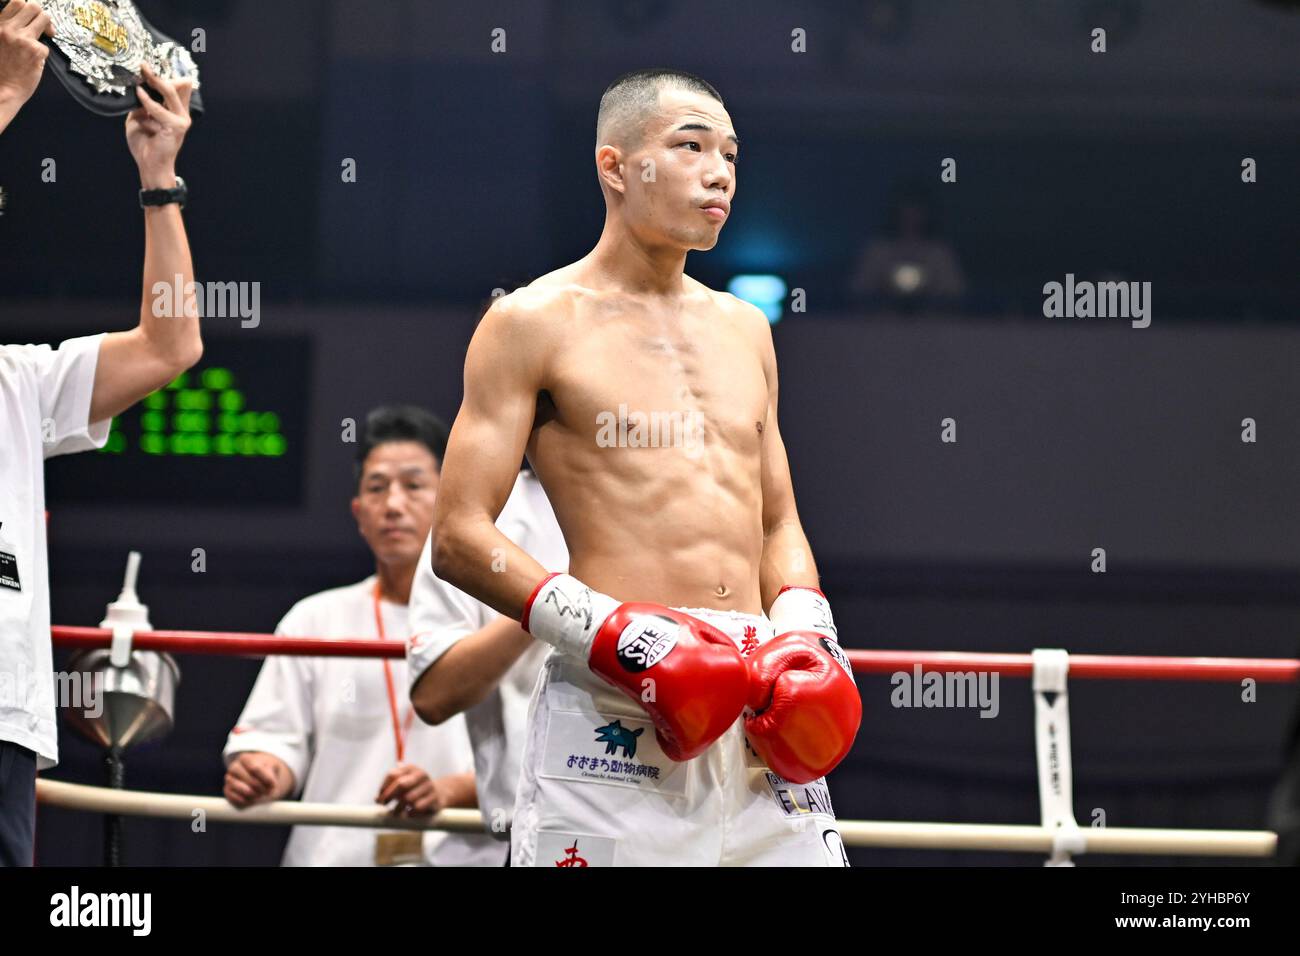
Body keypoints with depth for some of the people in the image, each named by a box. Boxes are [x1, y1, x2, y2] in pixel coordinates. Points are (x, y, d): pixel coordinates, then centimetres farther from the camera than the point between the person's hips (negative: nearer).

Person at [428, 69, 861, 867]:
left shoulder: (744, 330, 21)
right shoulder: (536, 323, 2)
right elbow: (459, 538, -4)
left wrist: (805, 632, 5)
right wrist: (612, 634, -15)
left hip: (759, 709, 5)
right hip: (614, 711, -5)